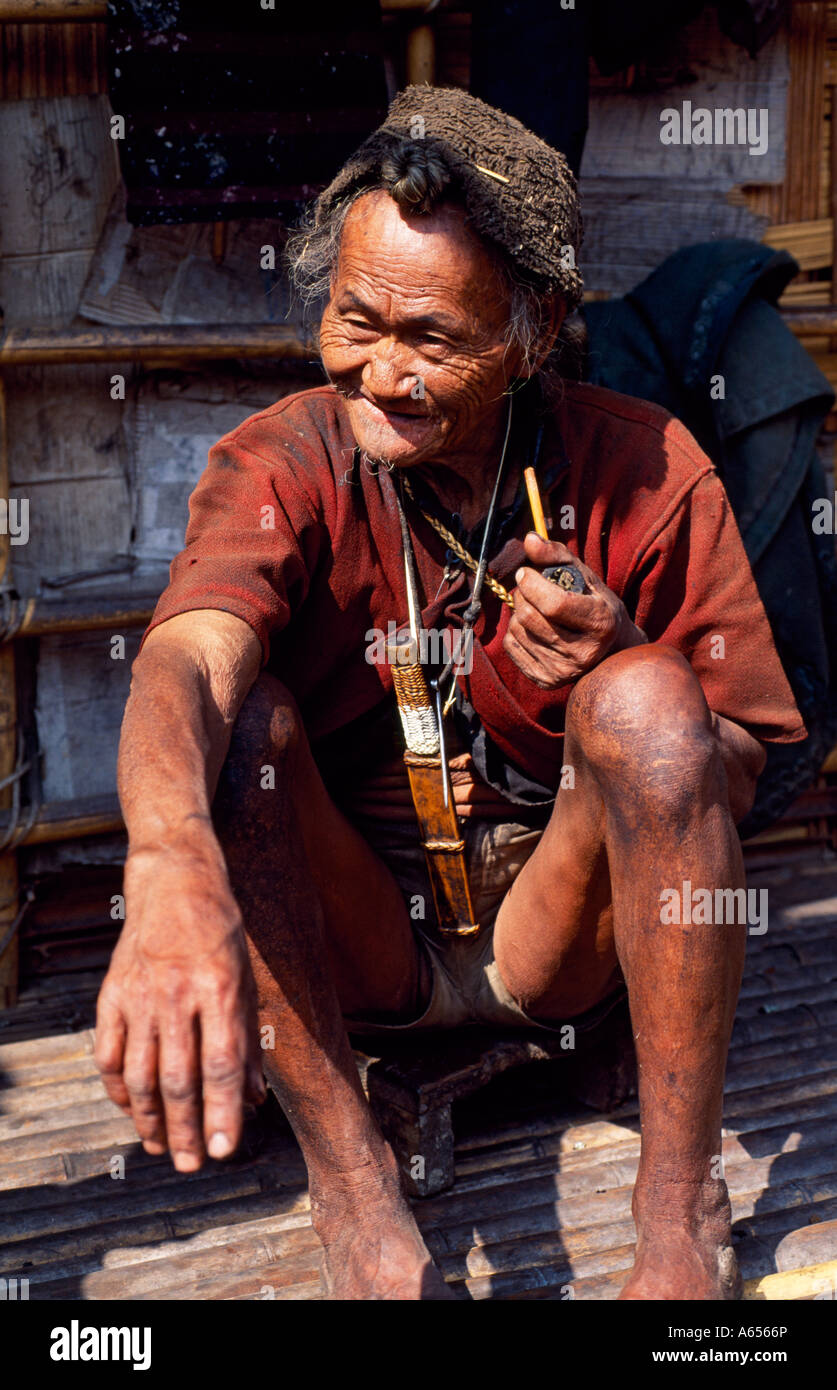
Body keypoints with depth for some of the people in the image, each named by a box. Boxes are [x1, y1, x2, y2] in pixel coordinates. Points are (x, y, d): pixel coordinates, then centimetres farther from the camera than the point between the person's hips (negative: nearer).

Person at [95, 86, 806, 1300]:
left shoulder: (644, 469, -9)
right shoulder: (285, 465, -11)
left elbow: (737, 772, -4)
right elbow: (186, 663, -33)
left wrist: (625, 670, -26)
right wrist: (174, 870, -55)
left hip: (559, 936, 0)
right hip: (347, 950, 0)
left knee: (646, 702, -27)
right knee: (244, 715, -25)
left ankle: (681, 1210, -18)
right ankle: (355, 1194, -23)